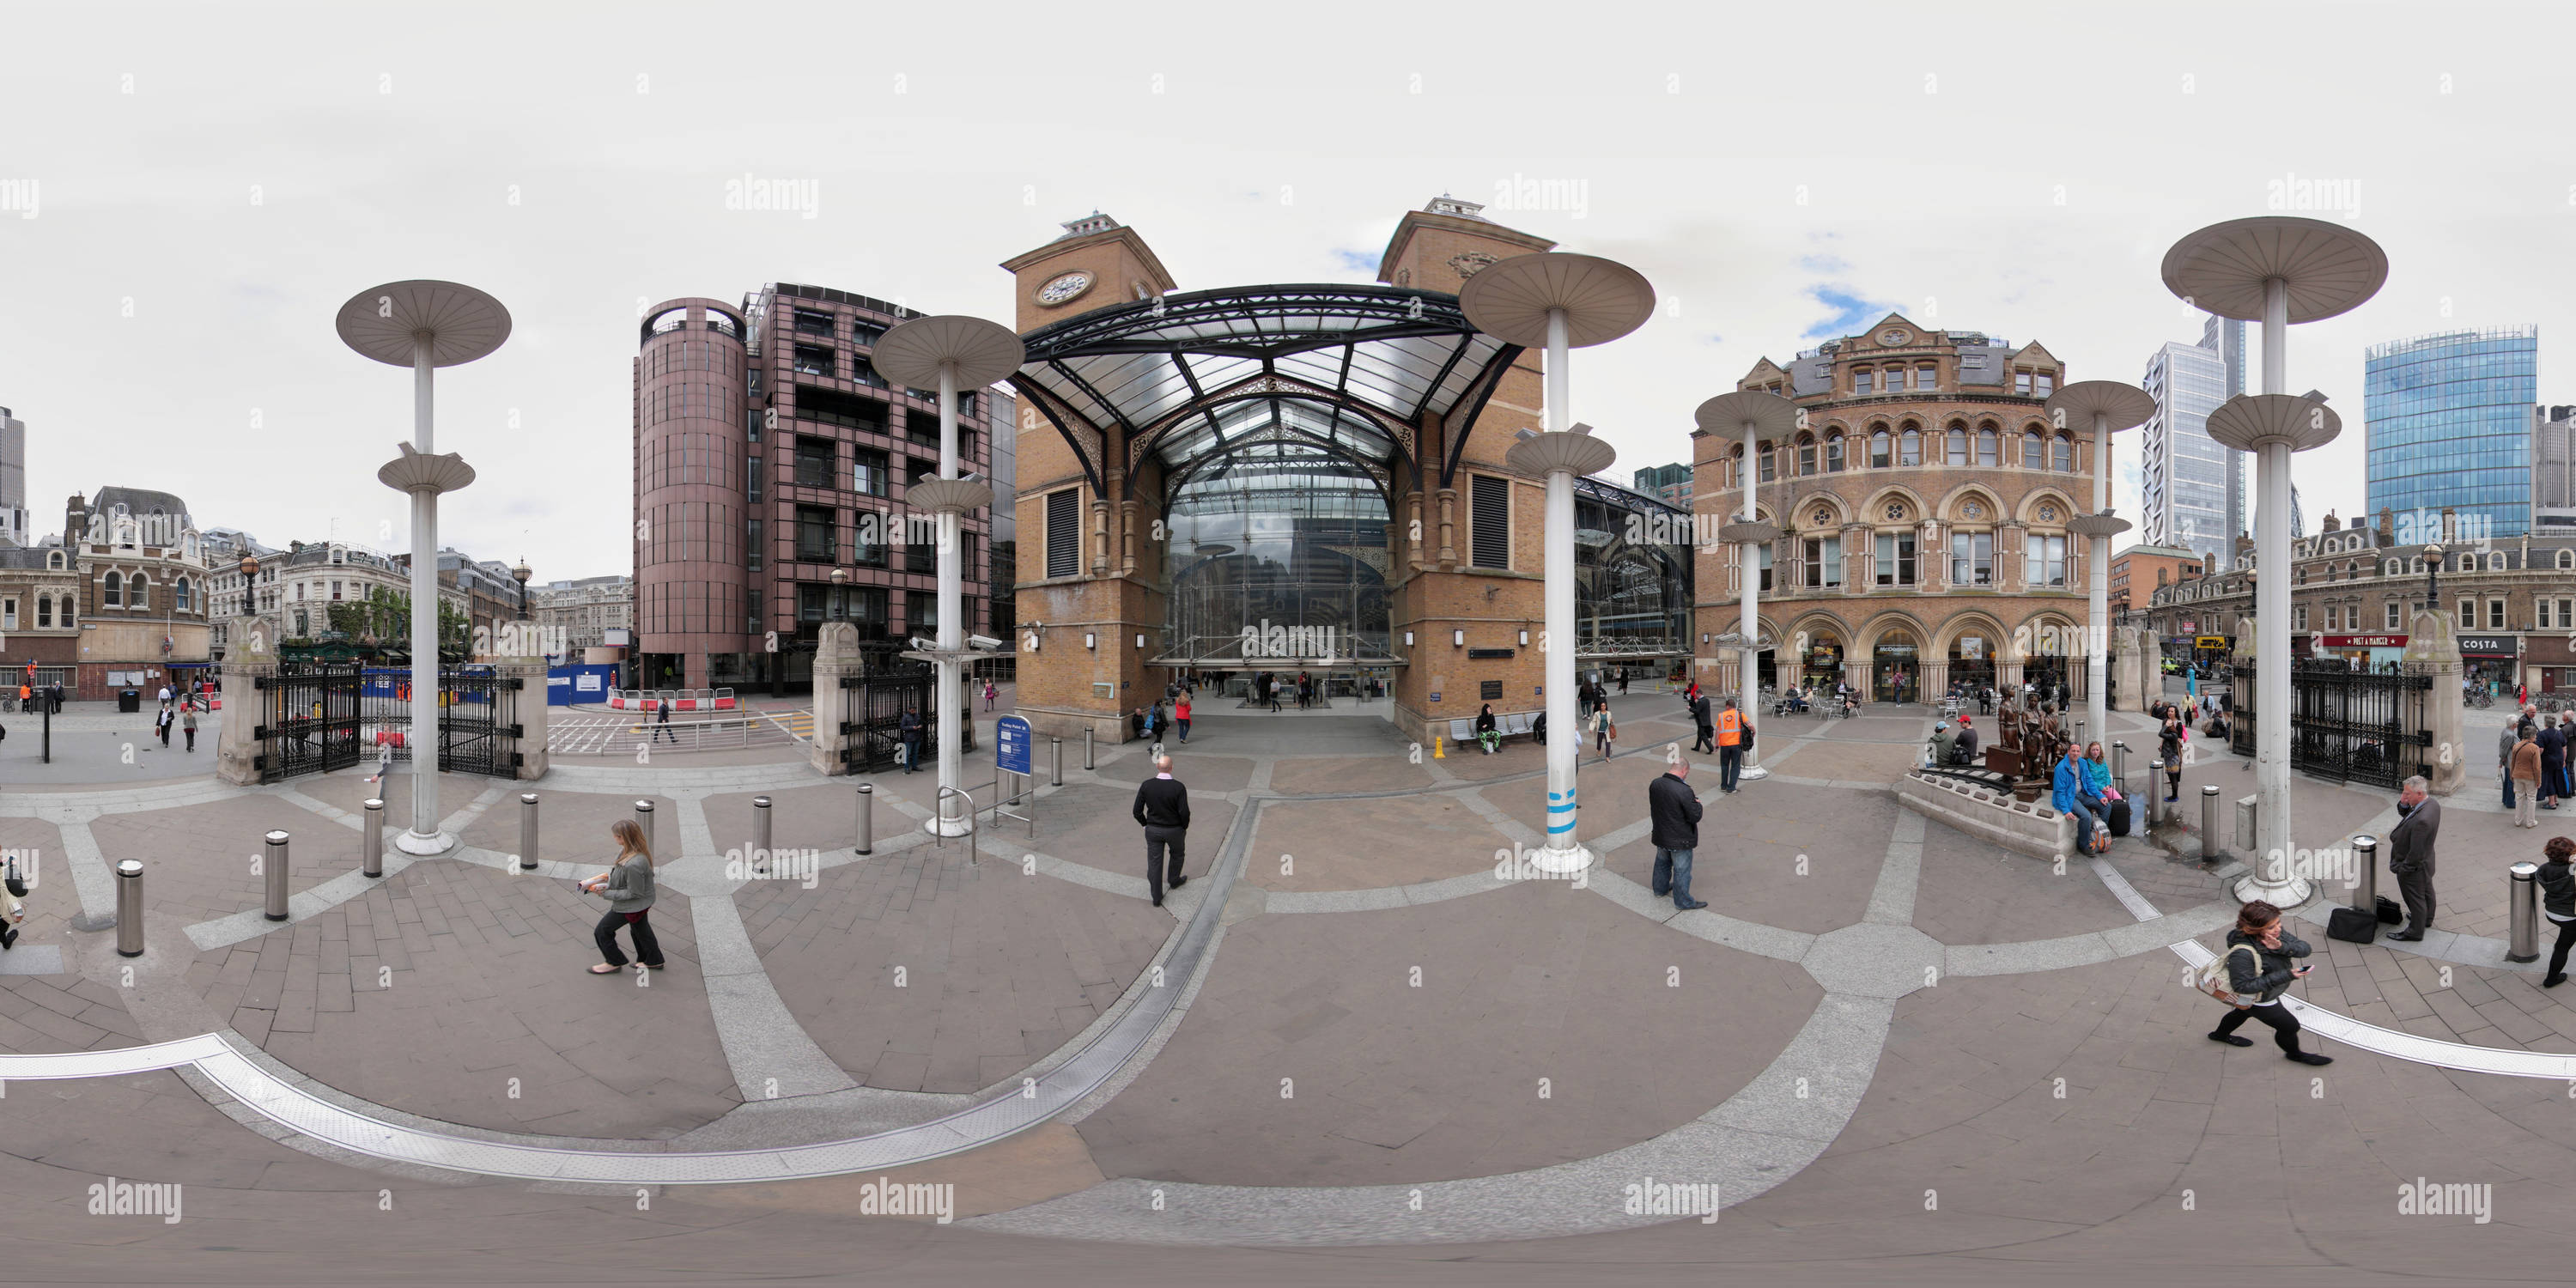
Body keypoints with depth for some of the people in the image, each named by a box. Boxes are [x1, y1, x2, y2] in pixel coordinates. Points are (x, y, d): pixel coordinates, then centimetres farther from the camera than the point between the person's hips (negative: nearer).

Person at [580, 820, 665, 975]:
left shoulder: (633, 865, -40)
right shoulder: (633, 850, -11)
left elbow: (634, 893, -28)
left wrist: (606, 892, -23)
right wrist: (608, 875, 3)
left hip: (631, 906, -9)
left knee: (603, 931, 13)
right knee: (640, 929, 29)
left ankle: (614, 963, 36)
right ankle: (654, 961, 48)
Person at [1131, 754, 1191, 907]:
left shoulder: (1146, 785, -14)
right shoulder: (1179, 787, -22)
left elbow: (1137, 811, -9)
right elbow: (1184, 813, -21)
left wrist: (1145, 824, 10)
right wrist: (1184, 827, -1)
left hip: (1153, 830, 2)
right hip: (1174, 830, -1)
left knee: (1154, 863, 13)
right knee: (1178, 853, 28)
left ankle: (1157, 897, 20)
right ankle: (1174, 880, 48)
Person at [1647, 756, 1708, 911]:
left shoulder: (1655, 784, -9)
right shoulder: (1684, 791, -31)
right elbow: (1695, 817, -23)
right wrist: (1697, 804, -3)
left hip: (1660, 835, 7)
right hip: (1680, 840, -7)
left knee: (1662, 863, 28)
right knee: (1681, 869, 11)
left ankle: (1660, 889, 47)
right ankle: (1683, 901, 25)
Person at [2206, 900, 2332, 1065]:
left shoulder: (2276, 933, -22)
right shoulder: (2242, 954, -45)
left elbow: (2305, 948, -20)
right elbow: (2242, 986, -38)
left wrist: (2282, 947, -42)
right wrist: (2285, 976, -40)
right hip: (2258, 1000, -8)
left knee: (2244, 1012, 34)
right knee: (2289, 1026, 14)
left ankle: (2220, 1034, 64)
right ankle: (2294, 1054, 49)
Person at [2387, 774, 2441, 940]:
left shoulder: (2422, 820, -39)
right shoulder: (2432, 803, -11)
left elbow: (2416, 852, -30)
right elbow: (2405, 813, 8)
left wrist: (2404, 869, -16)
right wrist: (2404, 804, -15)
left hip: (2414, 867, -9)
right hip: (2426, 861, 9)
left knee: (2415, 898, 11)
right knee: (2426, 891, 29)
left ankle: (2415, 931, 28)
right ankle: (2426, 919, 51)